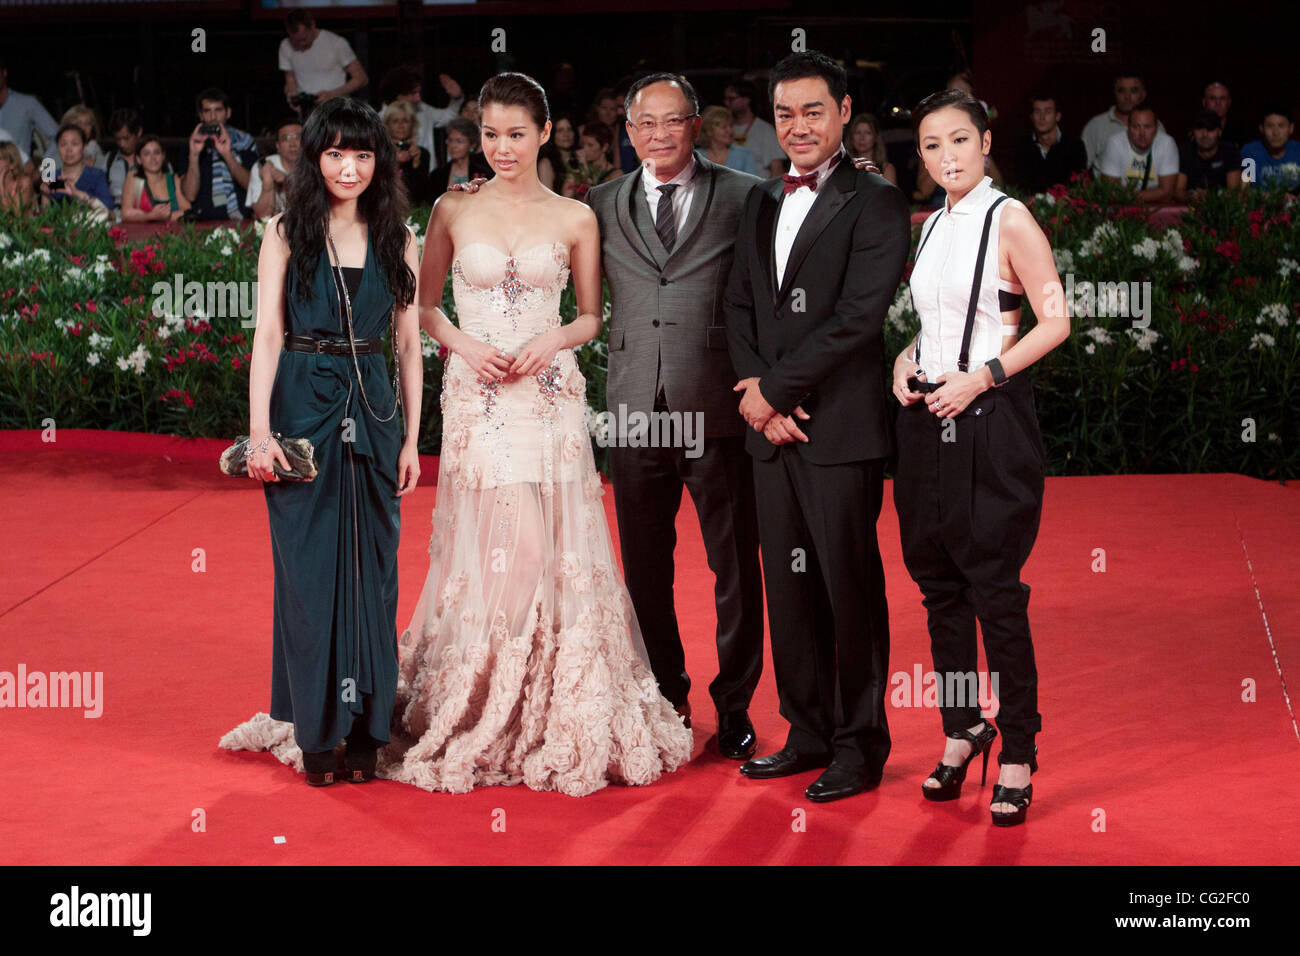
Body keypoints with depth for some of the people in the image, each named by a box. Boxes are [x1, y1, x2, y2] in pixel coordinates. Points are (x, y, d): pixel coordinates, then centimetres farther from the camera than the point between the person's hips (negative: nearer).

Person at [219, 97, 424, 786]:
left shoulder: (398, 239, 7)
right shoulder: (287, 232, 1)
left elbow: (409, 343, 8)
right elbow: (268, 335, -3)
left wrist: (412, 438, 4)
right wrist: (259, 431, -11)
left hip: (373, 412, 2)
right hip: (303, 407, -2)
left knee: (371, 571, 4)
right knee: (308, 568, 1)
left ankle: (364, 730, 13)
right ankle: (314, 729, 11)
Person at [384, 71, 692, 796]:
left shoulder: (575, 219, 6)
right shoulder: (454, 210, 6)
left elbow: (593, 315, 12)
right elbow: (425, 304, 12)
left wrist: (552, 340, -8)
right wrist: (464, 344, -6)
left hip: (550, 399, 0)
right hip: (477, 402, 0)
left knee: (553, 555, -2)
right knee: (482, 553, -2)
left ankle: (560, 725, 10)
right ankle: (471, 726, 9)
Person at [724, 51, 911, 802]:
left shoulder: (876, 203, -6)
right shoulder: (762, 203, 16)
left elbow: (857, 318, -14)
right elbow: (740, 306, 13)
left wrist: (773, 388, -11)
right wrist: (760, 398, -2)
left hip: (842, 429, -7)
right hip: (773, 429, 7)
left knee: (850, 587, 0)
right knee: (788, 586, 11)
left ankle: (860, 747, 10)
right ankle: (809, 734, 22)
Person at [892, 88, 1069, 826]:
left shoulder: (1010, 219, -7)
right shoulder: (933, 226, 13)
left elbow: (1055, 321, -10)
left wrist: (981, 376, -17)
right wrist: (906, 359, 5)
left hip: (992, 416, -7)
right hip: (927, 416, 7)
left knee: (996, 588, -6)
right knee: (940, 584, 10)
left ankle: (1018, 754, 3)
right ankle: (963, 732, 22)